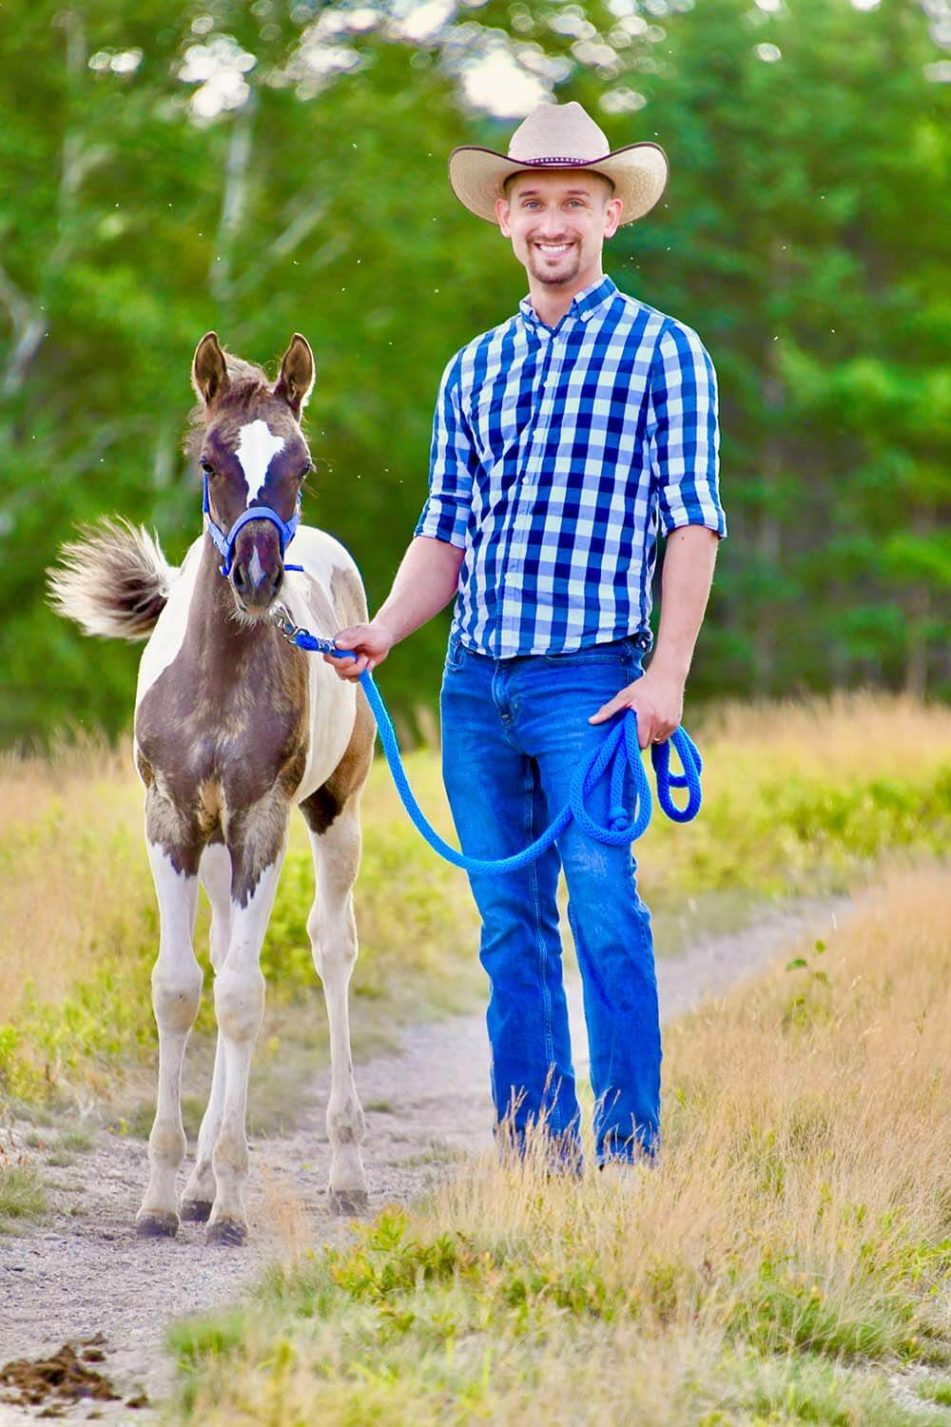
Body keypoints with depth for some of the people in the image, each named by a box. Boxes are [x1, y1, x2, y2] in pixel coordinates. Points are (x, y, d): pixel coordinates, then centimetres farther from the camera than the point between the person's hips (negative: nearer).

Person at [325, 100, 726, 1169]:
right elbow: (444, 532, 16)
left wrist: (668, 674, -13)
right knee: (509, 924, 8)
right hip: (472, 682, 5)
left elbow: (691, 521, -4)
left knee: (602, 911, -11)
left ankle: (631, 1151, -6)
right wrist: (382, 632, 0)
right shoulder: (473, 370, 16)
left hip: (588, 679, -5)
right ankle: (531, 1151, 14)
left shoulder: (660, 351, 0)